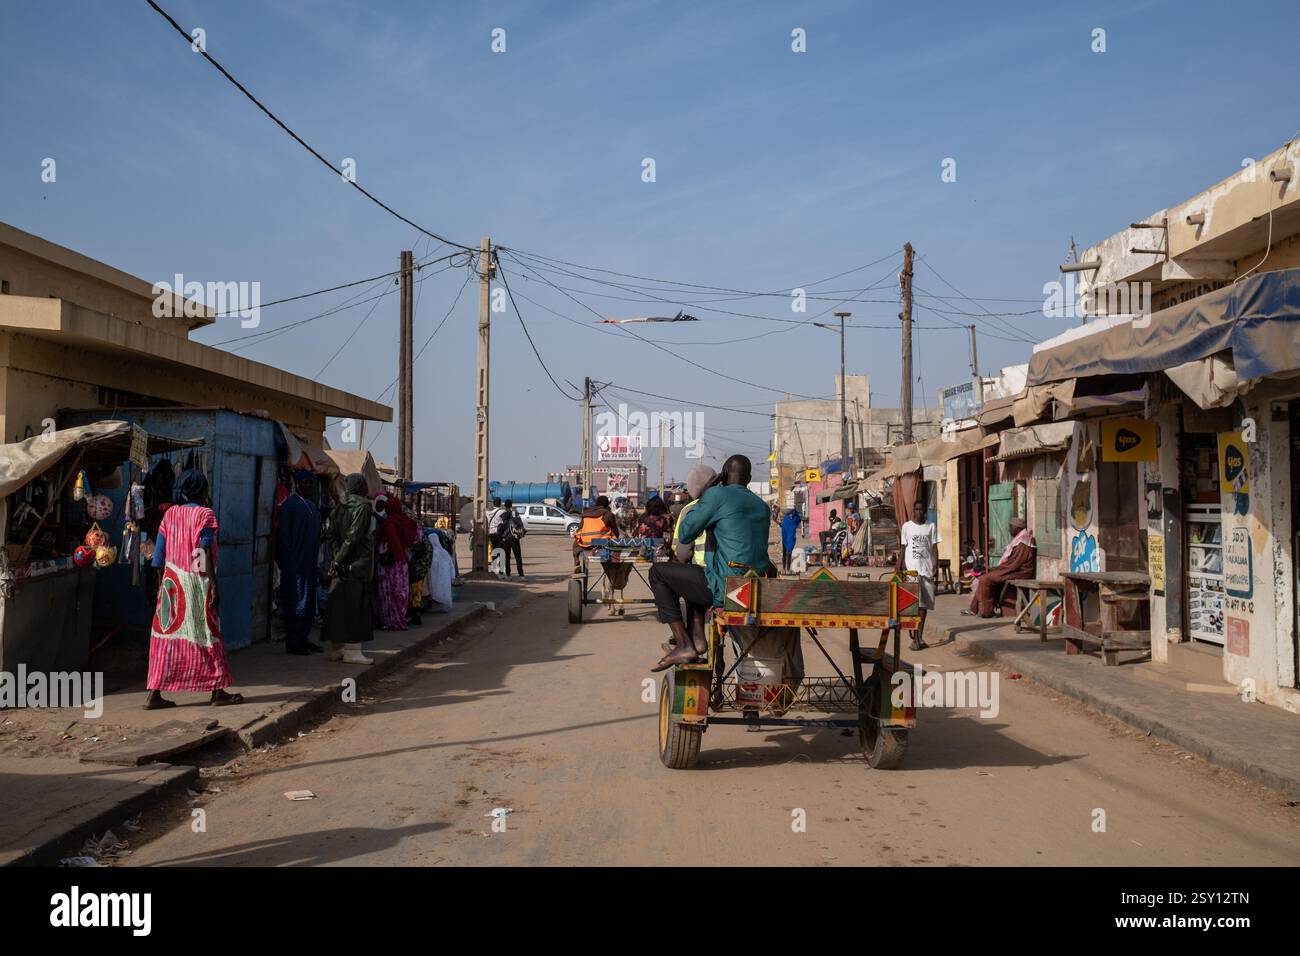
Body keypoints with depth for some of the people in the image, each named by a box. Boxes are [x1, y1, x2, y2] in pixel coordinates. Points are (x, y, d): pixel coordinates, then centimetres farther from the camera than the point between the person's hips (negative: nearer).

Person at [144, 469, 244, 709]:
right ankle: (217, 692, 11)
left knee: (167, 636, 8)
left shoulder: (169, 514, 7)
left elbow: (159, 553, 7)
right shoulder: (205, 515, -8)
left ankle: (154, 694, 7)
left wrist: (161, 584, 15)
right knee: (207, 635, 4)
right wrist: (213, 586, -10)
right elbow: (205, 554, -13)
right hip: (197, 583, -5)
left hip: (172, 582, 5)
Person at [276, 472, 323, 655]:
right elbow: (283, 534, -13)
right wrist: (287, 562, -17)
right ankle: (292, 643, 0)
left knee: (308, 603, 12)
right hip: (295, 563, -8)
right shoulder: (289, 504, -10)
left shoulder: (311, 505, 15)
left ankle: (303, 639, 20)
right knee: (295, 603, -5)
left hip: (309, 563, 8)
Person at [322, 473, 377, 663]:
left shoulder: (339, 507, 10)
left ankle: (336, 648, 16)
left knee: (339, 603, 10)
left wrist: (337, 560, 5)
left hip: (341, 562, 6)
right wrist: (339, 560, -12)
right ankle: (352, 651, -5)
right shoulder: (363, 507, -8)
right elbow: (354, 536, -15)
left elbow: (332, 532, 7)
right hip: (358, 562, -6)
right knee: (356, 605, -4)